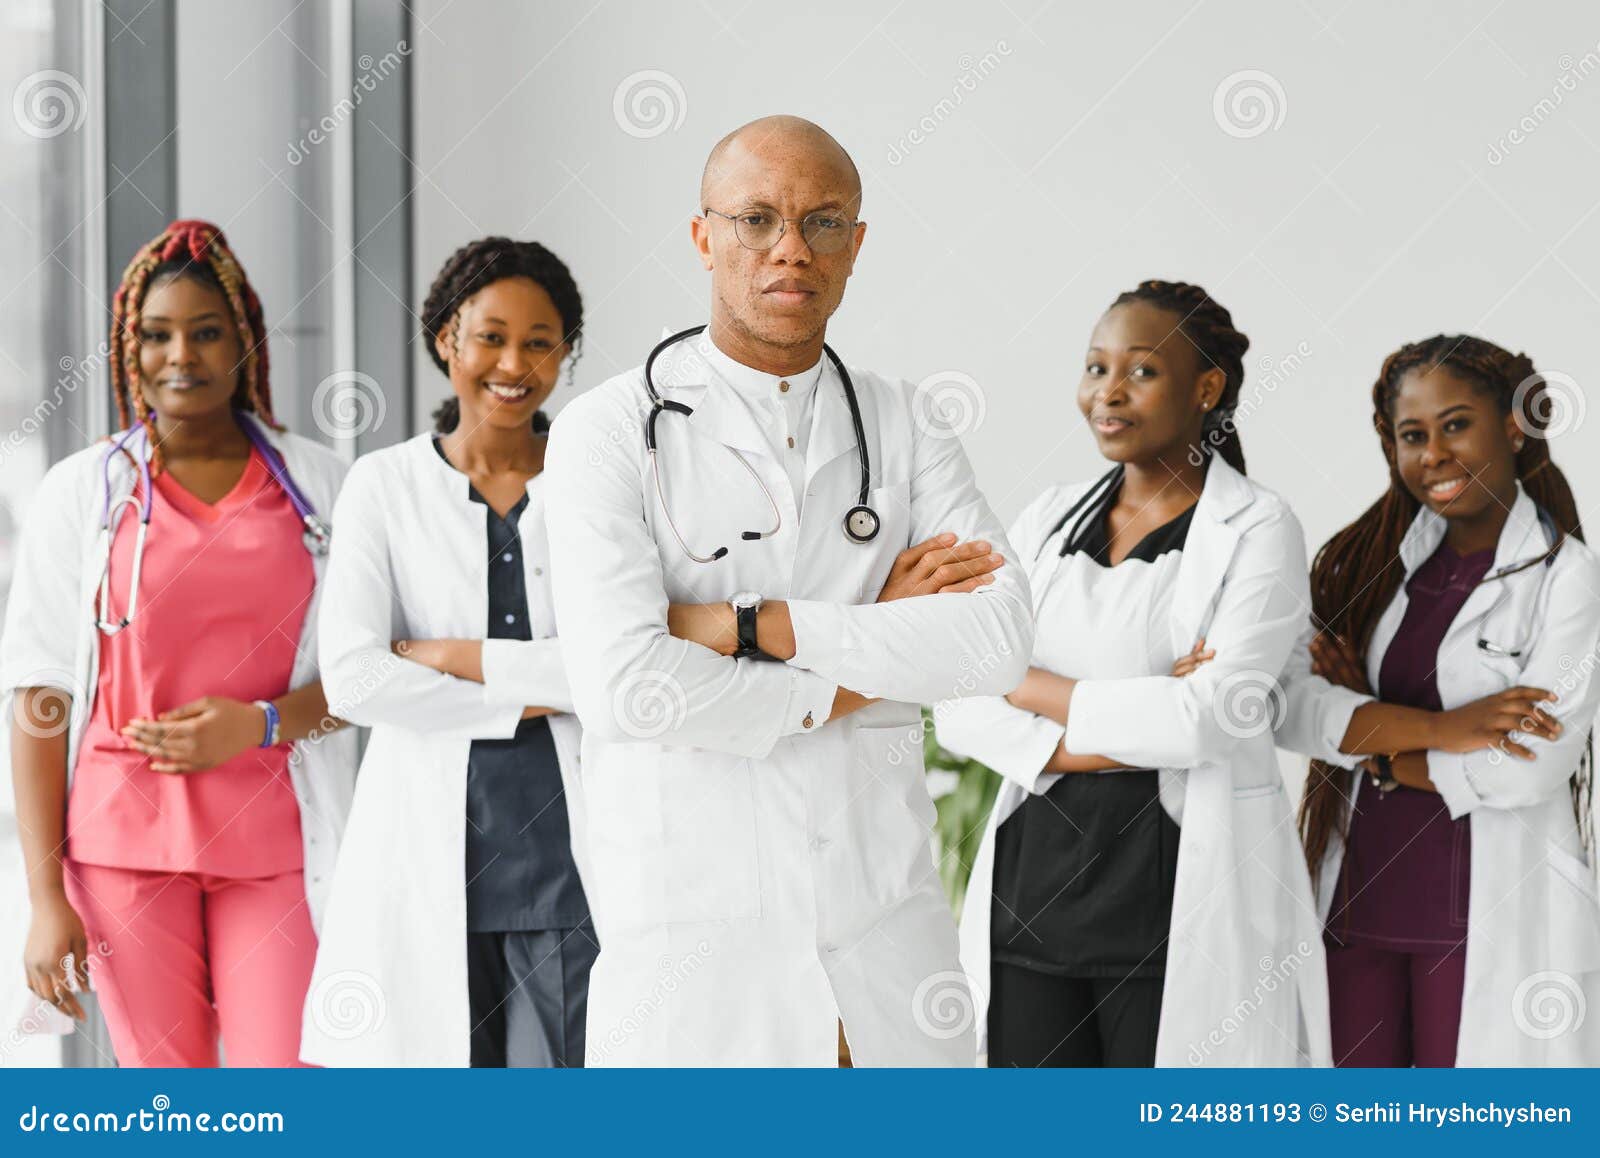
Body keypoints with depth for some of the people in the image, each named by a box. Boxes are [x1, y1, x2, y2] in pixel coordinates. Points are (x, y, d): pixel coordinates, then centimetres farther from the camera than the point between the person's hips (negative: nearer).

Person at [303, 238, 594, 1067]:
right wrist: (525, 696, -8)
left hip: (568, 842, 0)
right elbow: (351, 675, -7)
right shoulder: (385, 486, 5)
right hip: (430, 836, 0)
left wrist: (453, 656, -8)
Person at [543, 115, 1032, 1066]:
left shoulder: (903, 428, 9)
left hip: (885, 911, 3)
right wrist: (863, 653, -7)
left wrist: (747, 625, -13)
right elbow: (623, 682, -16)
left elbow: (999, 639, -7)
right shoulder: (612, 432, -3)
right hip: (691, 922, -3)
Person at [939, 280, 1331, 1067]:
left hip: (1182, 891, -4)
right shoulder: (1050, 518, 10)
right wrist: (1112, 740, -12)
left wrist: (1029, 687, -7)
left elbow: (1208, 719, -16)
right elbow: (960, 711, 2)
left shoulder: (1256, 529, -4)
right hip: (1036, 877, 5)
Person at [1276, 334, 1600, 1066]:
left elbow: (1530, 767, -15)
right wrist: (1436, 728, -15)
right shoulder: (1366, 560, 9)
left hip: (1490, 920, -4)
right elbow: (1287, 705, -4)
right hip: (1356, 900, 4)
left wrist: (1377, 749, -5)